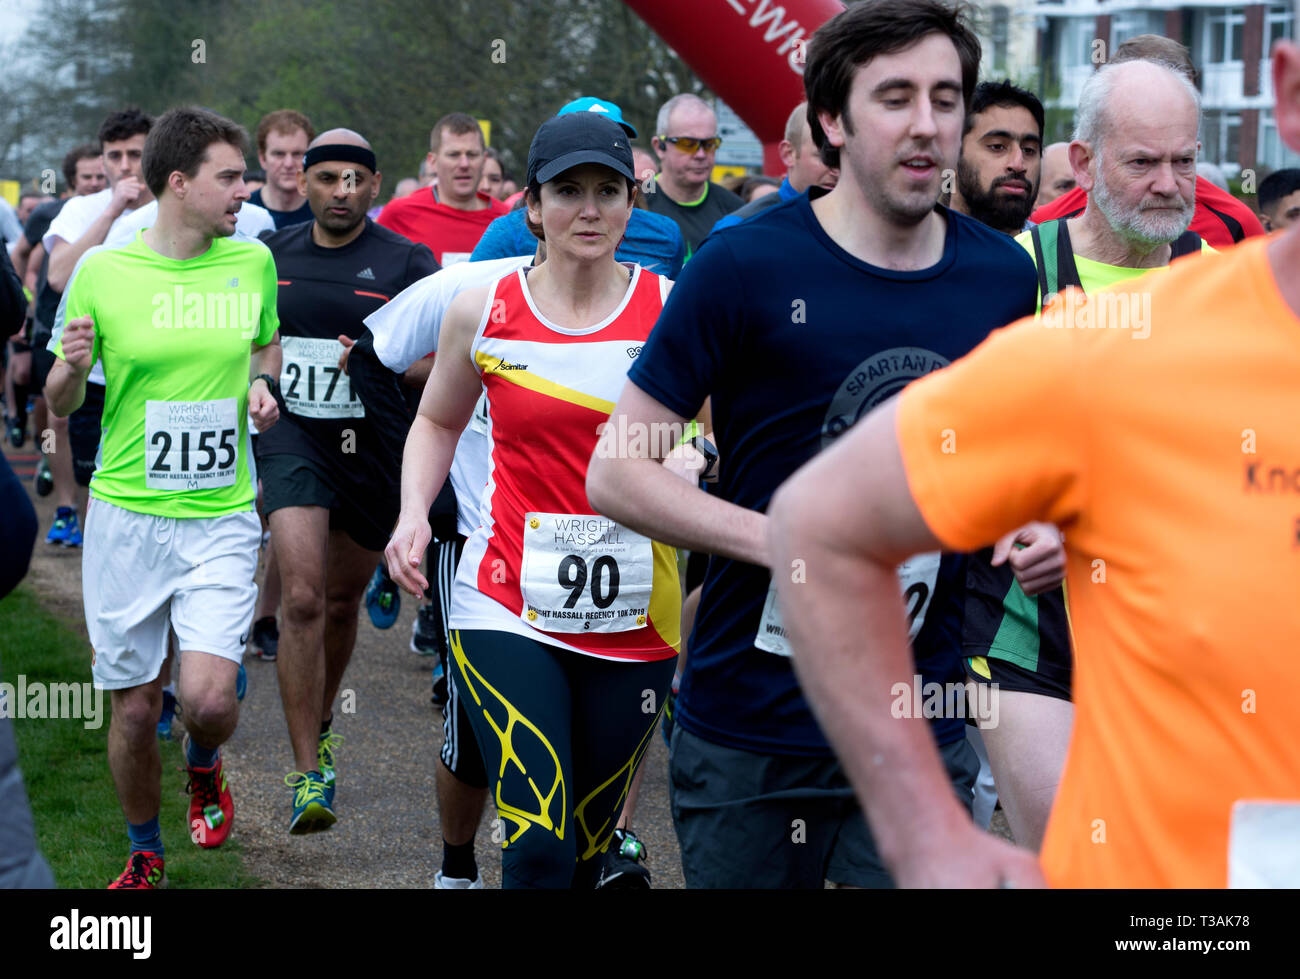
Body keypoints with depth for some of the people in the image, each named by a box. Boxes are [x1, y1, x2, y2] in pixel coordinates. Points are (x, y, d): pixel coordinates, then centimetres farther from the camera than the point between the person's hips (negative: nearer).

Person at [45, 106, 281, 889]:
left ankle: (205, 767, 22)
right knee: (135, 706, 5)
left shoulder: (253, 263, 1)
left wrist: (263, 385, -1)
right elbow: (60, 405, 5)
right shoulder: (102, 273, -4)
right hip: (127, 517, -1)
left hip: (222, 521, 1)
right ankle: (145, 854, 29)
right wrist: (71, 367, -18)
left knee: (209, 696, -15)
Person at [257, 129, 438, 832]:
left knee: (341, 602, 15)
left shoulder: (407, 263, -4)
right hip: (292, 438, 0)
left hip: (372, 448, 0)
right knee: (302, 598, -15)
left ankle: (320, 727, 42)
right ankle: (308, 777, -15)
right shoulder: (271, 257, 5)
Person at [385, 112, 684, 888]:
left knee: (586, 853, 11)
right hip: (508, 610, -1)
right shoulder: (482, 312, 1)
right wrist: (414, 511, 2)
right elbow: (438, 422, 18)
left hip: (636, 621, 1)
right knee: (539, 850, -15)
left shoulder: (672, 310, -2)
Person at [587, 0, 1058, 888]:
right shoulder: (749, 265, -9)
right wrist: (777, 540, -21)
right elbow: (615, 472, -8)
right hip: (751, 738, -3)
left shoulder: (1001, 275, 5)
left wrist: (1029, 521, 0)